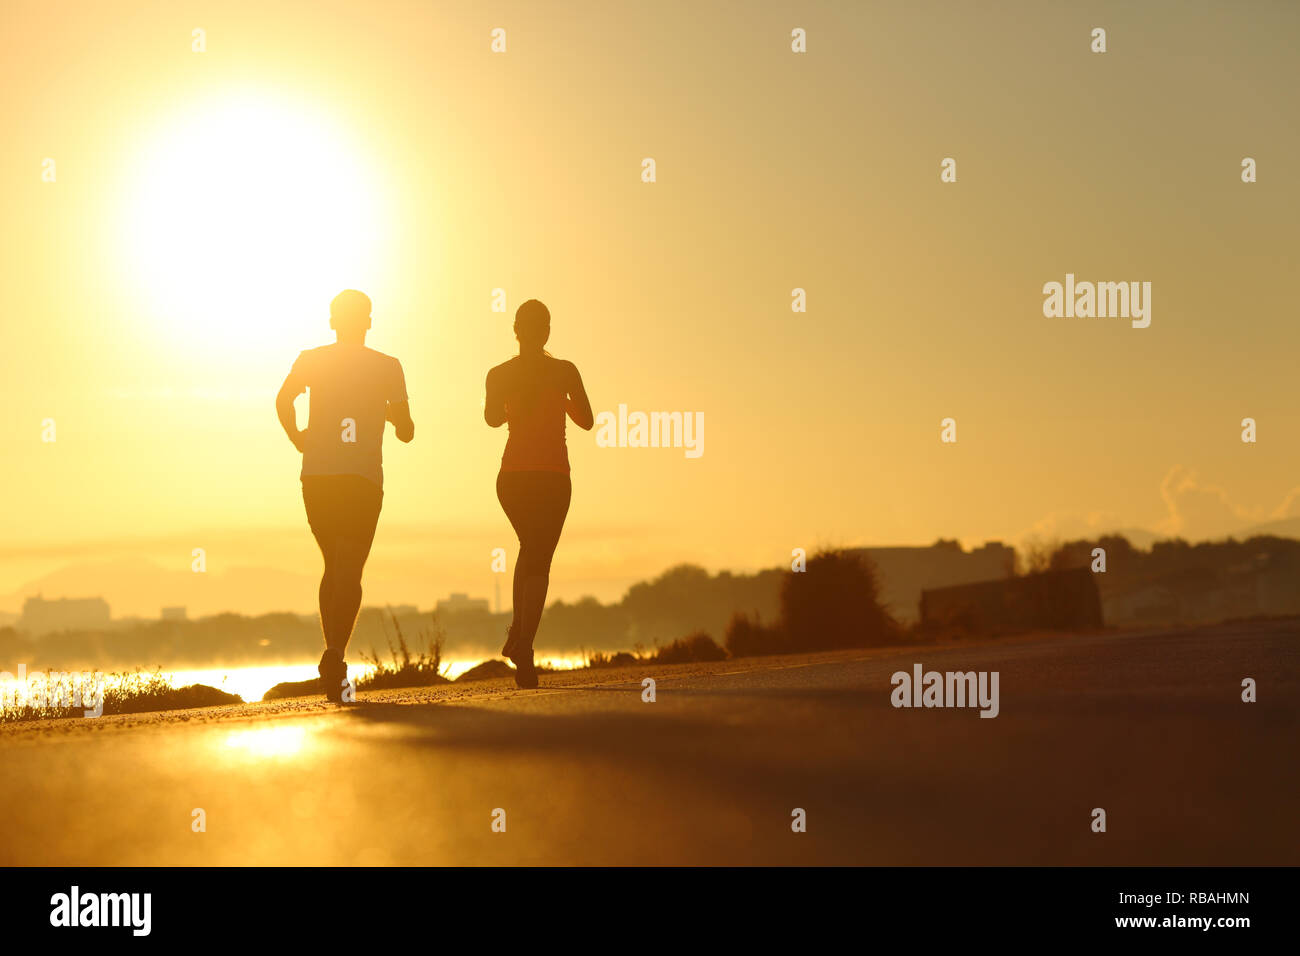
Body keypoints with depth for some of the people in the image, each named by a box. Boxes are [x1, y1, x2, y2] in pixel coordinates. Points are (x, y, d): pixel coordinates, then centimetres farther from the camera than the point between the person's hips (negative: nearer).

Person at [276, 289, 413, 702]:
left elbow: (283, 398, -10)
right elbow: (406, 432, 8)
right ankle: (335, 654, -28)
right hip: (363, 479, -2)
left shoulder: (310, 360, 9)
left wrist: (297, 437, 5)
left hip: (316, 478, 2)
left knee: (334, 567, 18)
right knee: (349, 571, -7)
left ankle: (333, 655, 14)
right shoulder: (387, 366, 7)